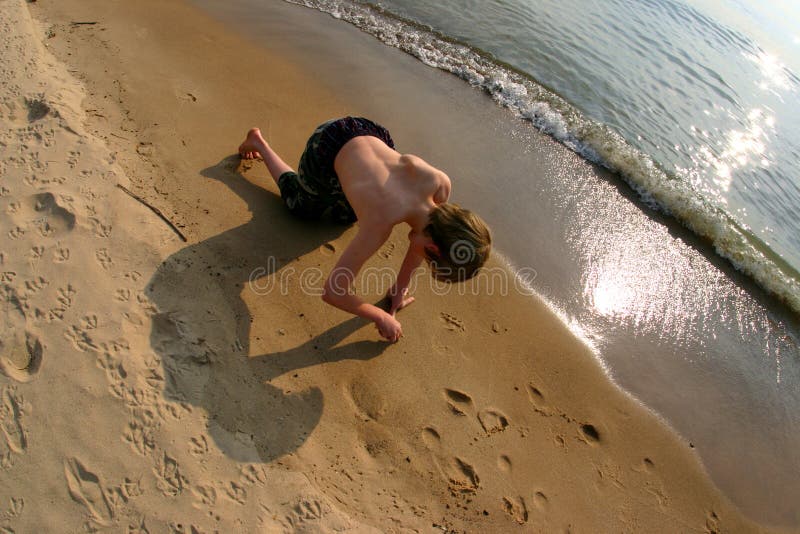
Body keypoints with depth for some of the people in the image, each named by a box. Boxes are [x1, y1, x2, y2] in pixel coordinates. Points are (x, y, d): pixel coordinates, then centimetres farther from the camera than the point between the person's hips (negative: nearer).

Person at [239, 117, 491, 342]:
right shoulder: (381, 225, -43)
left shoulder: (440, 183, -30)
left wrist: (401, 287, -4)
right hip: (326, 149, -4)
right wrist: (380, 317, -23)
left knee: (344, 215, 27)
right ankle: (259, 143, 40)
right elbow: (331, 292, -36)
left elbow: (423, 231, -9)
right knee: (304, 207, 28)